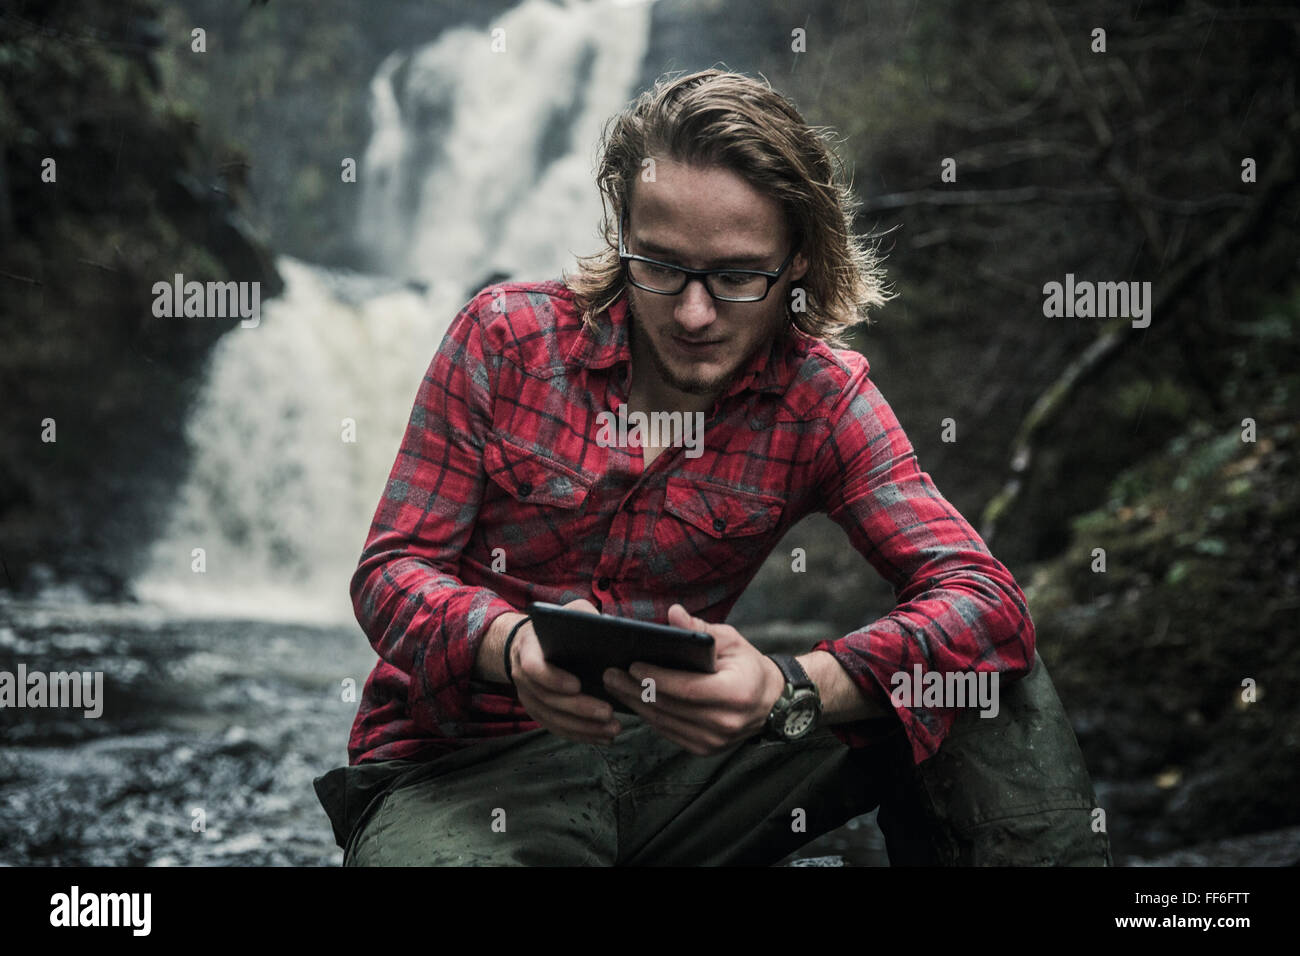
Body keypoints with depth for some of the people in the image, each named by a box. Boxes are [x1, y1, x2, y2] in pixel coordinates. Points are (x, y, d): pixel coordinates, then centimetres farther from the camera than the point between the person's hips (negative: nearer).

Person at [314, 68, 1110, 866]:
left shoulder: (822, 399, -3)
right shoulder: (505, 335, -5)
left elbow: (986, 602, -14)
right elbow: (392, 570, -5)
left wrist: (790, 692, -34)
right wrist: (510, 646, -30)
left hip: (669, 752, 2)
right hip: (462, 766, -1)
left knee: (988, 676, -12)